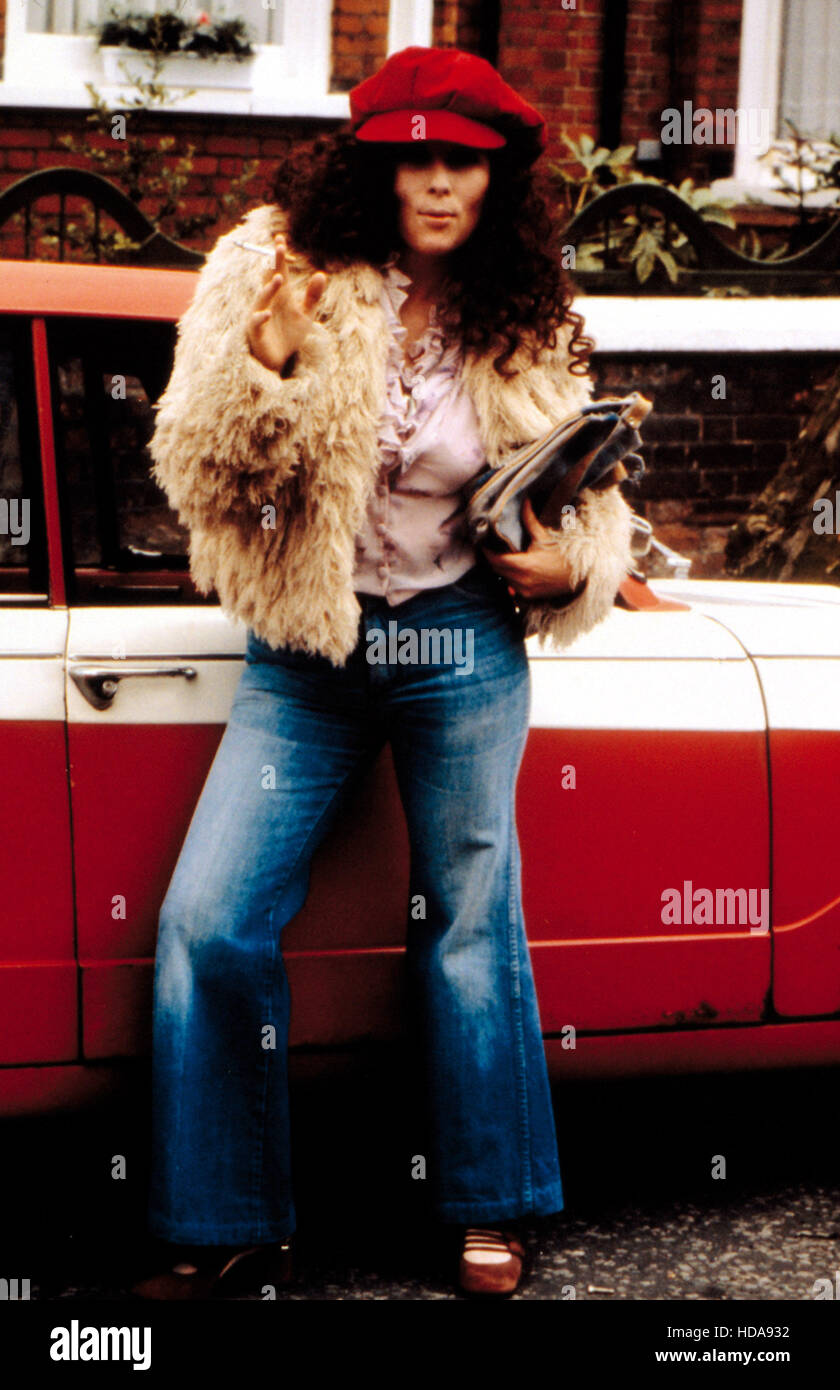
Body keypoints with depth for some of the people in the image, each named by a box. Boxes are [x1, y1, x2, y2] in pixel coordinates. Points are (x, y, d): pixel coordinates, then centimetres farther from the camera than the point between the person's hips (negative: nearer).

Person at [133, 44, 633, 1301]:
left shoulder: (529, 326, 2)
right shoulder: (270, 273, -5)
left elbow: (588, 502, 15)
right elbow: (200, 480, -9)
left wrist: (566, 567, -6)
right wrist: (267, 369, -25)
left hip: (461, 646, 1)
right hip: (304, 655, 0)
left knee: (470, 922, 8)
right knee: (208, 923, -7)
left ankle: (490, 1207, 25)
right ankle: (224, 1222, 8)